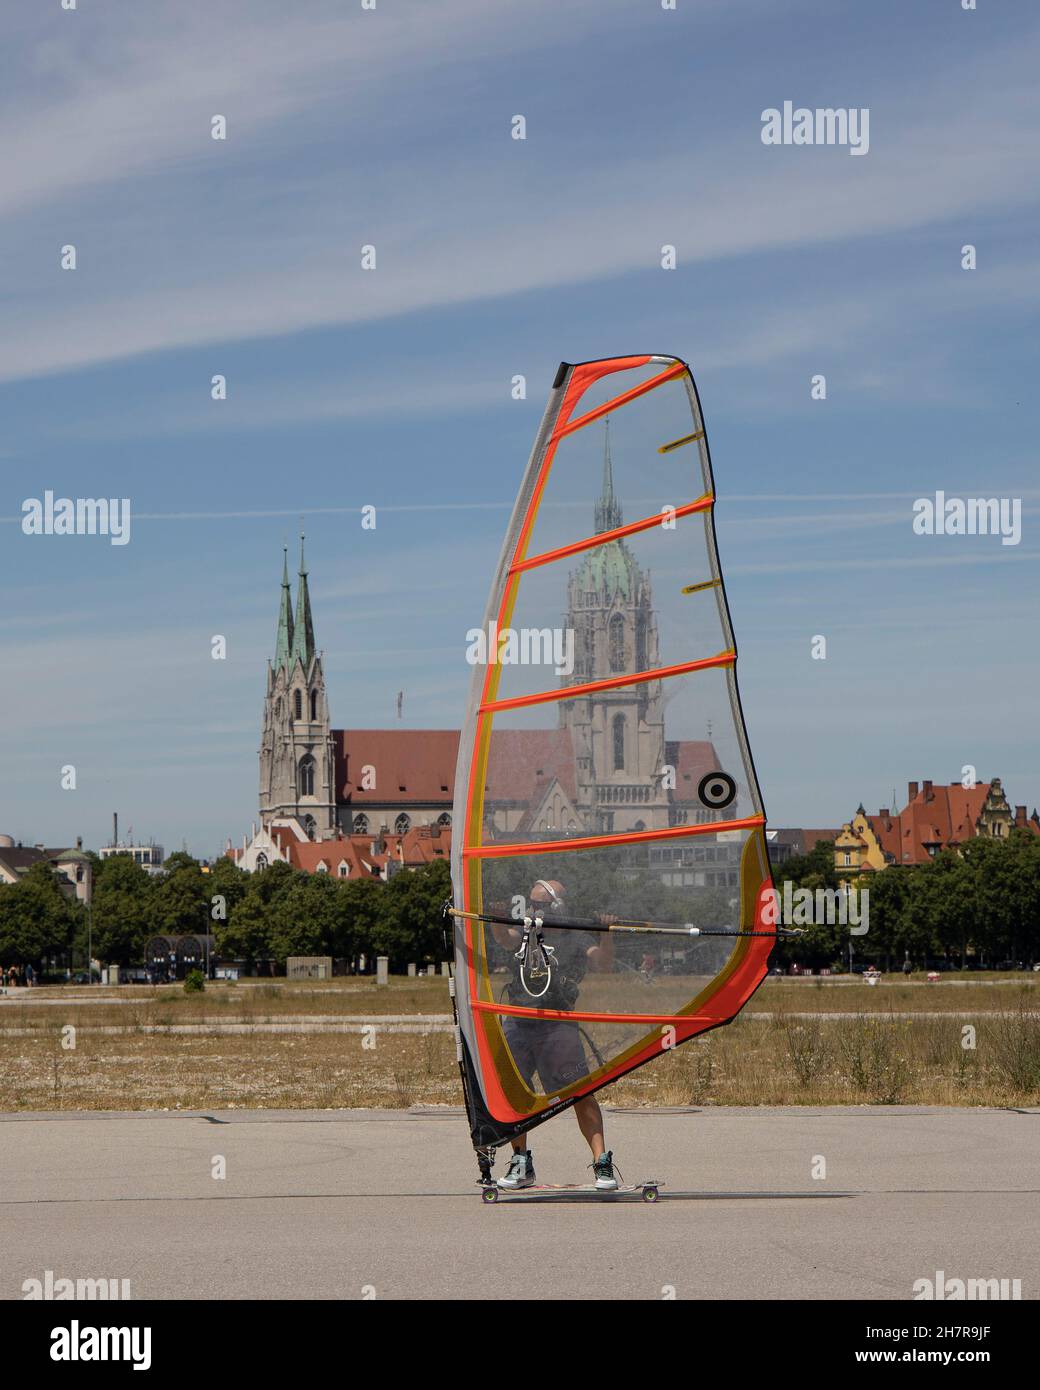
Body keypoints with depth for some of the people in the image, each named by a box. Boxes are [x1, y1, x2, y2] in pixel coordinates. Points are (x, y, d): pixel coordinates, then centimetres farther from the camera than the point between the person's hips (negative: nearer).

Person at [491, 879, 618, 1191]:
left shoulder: (575, 939, 10)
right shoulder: (524, 933, 19)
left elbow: (603, 962, -4)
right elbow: (505, 939, -2)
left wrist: (605, 934, -21)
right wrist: (497, 920, -23)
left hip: (557, 1025, -4)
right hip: (517, 1023, 4)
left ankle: (602, 1164, -8)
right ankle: (521, 1164, 12)